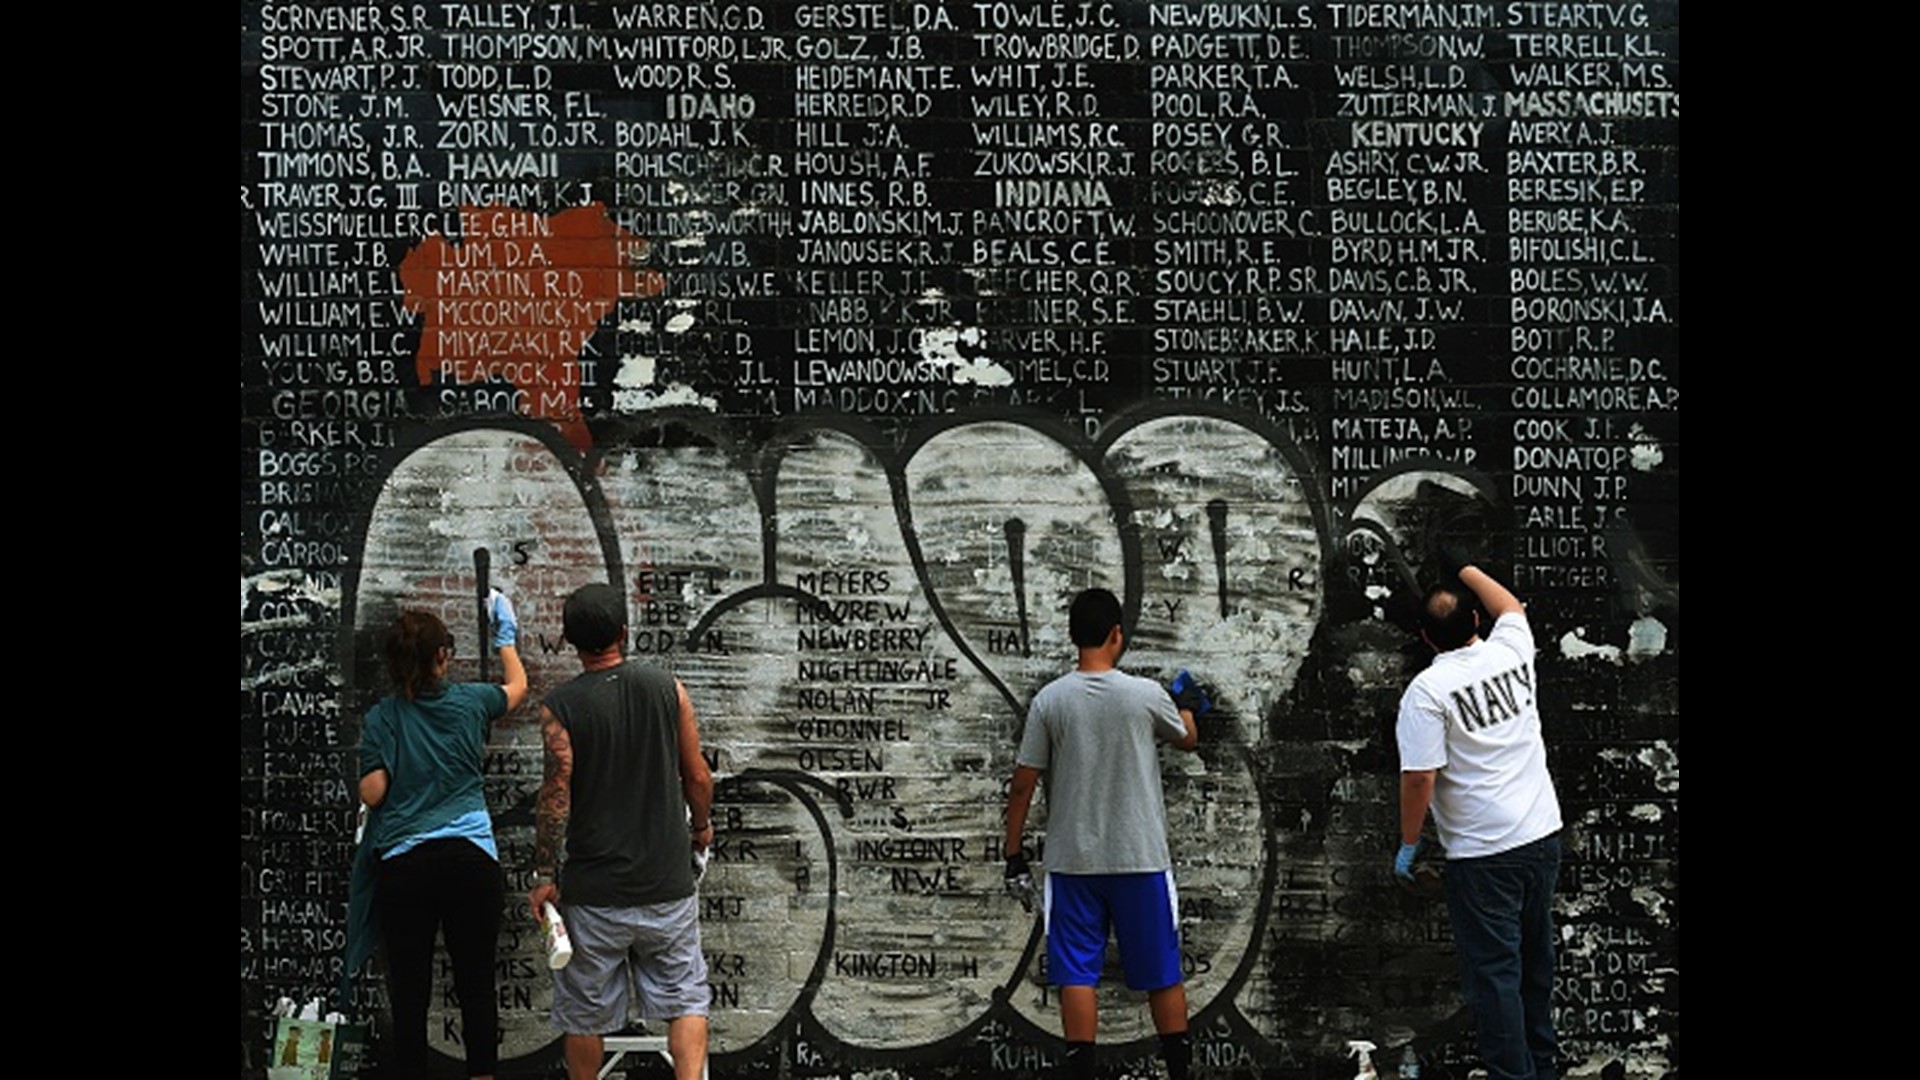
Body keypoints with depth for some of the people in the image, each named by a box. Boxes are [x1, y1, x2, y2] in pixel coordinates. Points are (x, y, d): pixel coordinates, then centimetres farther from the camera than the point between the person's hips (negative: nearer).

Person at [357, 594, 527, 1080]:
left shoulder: (382, 717, 1)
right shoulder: (469, 702, 3)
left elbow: (371, 793, -2)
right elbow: (517, 686, 24)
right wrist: (505, 635, 40)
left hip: (402, 863, 0)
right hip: (469, 858, 0)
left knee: (409, 990, 5)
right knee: (476, 983, 7)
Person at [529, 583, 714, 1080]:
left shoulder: (560, 708, -8)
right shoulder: (667, 688, -2)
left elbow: (556, 797, -12)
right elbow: (697, 777, 3)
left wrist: (544, 876, -4)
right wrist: (701, 826, 22)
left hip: (593, 890, -1)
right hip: (667, 884, 1)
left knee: (586, 1011, 13)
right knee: (685, 999, 9)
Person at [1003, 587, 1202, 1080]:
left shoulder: (1049, 700, -5)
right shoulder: (1146, 695, -6)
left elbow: (1022, 785, -3)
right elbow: (1188, 739, 15)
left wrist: (1014, 855, 6)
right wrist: (1188, 706, 38)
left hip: (1072, 861, 1)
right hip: (1140, 858, 0)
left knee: (1077, 974, 3)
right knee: (1162, 974, 11)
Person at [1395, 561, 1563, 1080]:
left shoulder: (1427, 690, -15)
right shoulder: (1511, 651, 1)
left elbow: (1419, 779, -17)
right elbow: (1511, 607, 25)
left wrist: (1408, 843, -4)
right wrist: (1466, 569, 38)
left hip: (1482, 853, -7)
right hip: (1544, 836, 7)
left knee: (1494, 970, 0)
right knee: (1536, 958, 20)